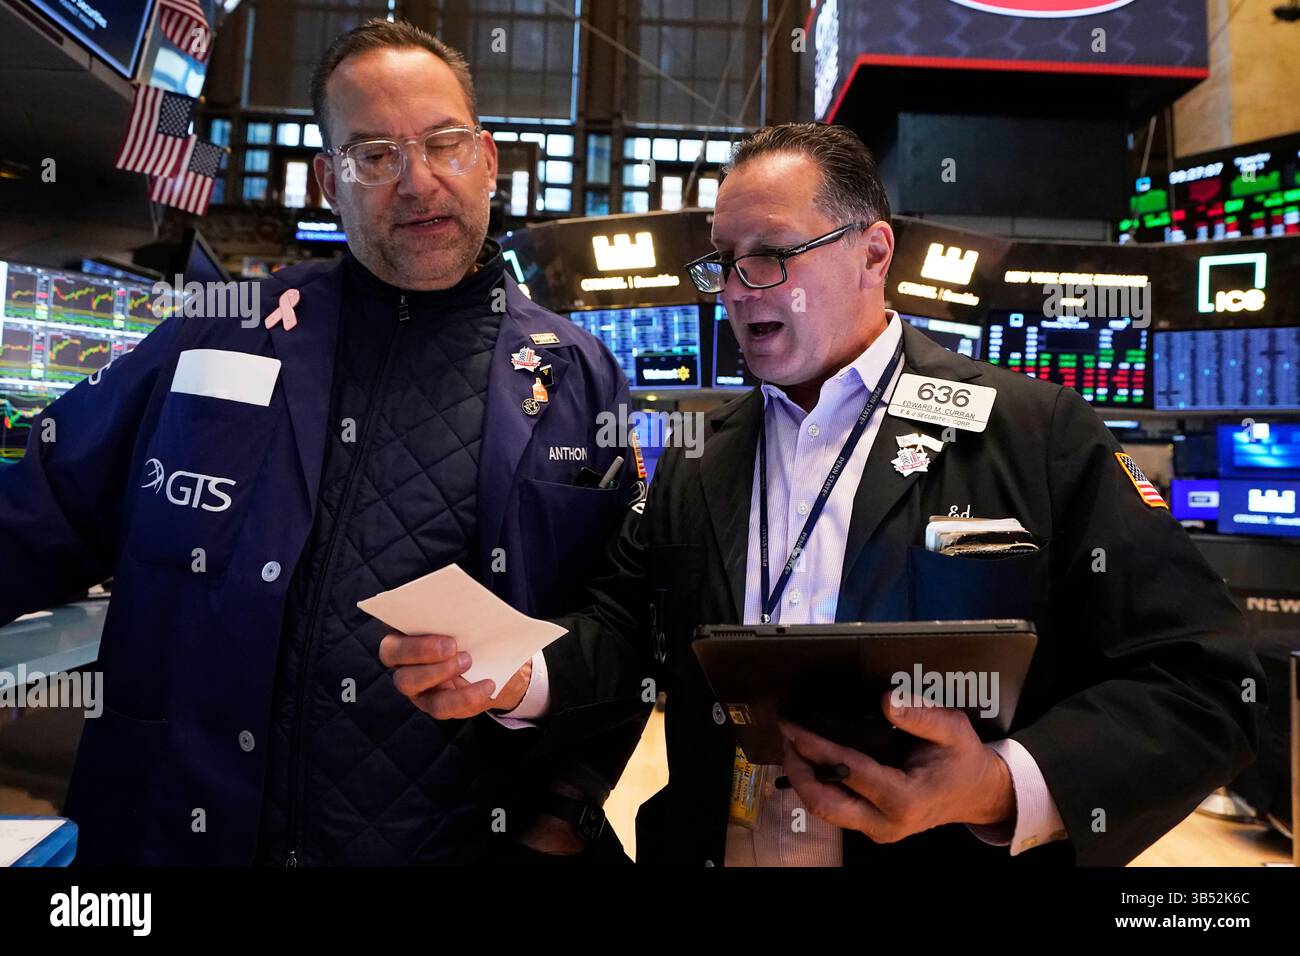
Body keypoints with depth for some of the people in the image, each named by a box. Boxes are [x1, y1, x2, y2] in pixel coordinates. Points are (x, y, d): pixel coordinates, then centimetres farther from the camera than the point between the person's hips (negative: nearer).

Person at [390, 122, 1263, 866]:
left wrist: (1006, 793, -26)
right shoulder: (696, 461, 5)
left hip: (948, 847, -3)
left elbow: (1200, 681, -12)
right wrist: (520, 676, -15)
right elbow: (627, 627, 4)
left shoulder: (1038, 432, -10)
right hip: (711, 849, 4)